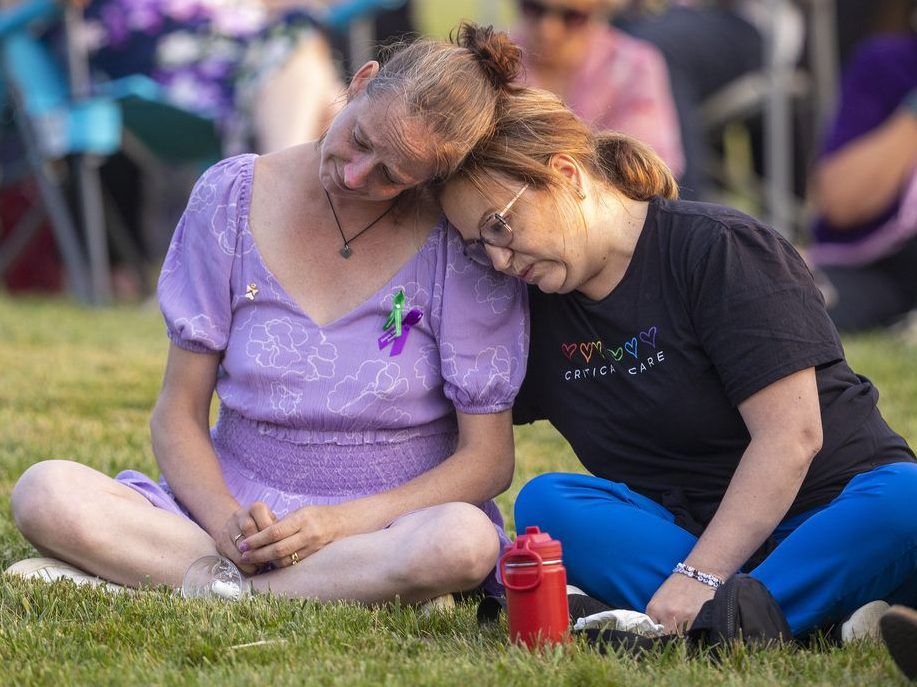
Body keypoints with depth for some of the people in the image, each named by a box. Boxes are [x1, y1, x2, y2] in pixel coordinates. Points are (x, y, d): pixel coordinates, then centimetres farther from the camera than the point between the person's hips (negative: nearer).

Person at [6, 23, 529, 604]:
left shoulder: (463, 245, -8)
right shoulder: (233, 197, -2)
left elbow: (488, 458, -6)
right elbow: (178, 412, 1)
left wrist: (340, 521, -20)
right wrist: (226, 522, -19)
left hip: (393, 521, -2)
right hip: (239, 508, 2)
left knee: (463, 541, -39)